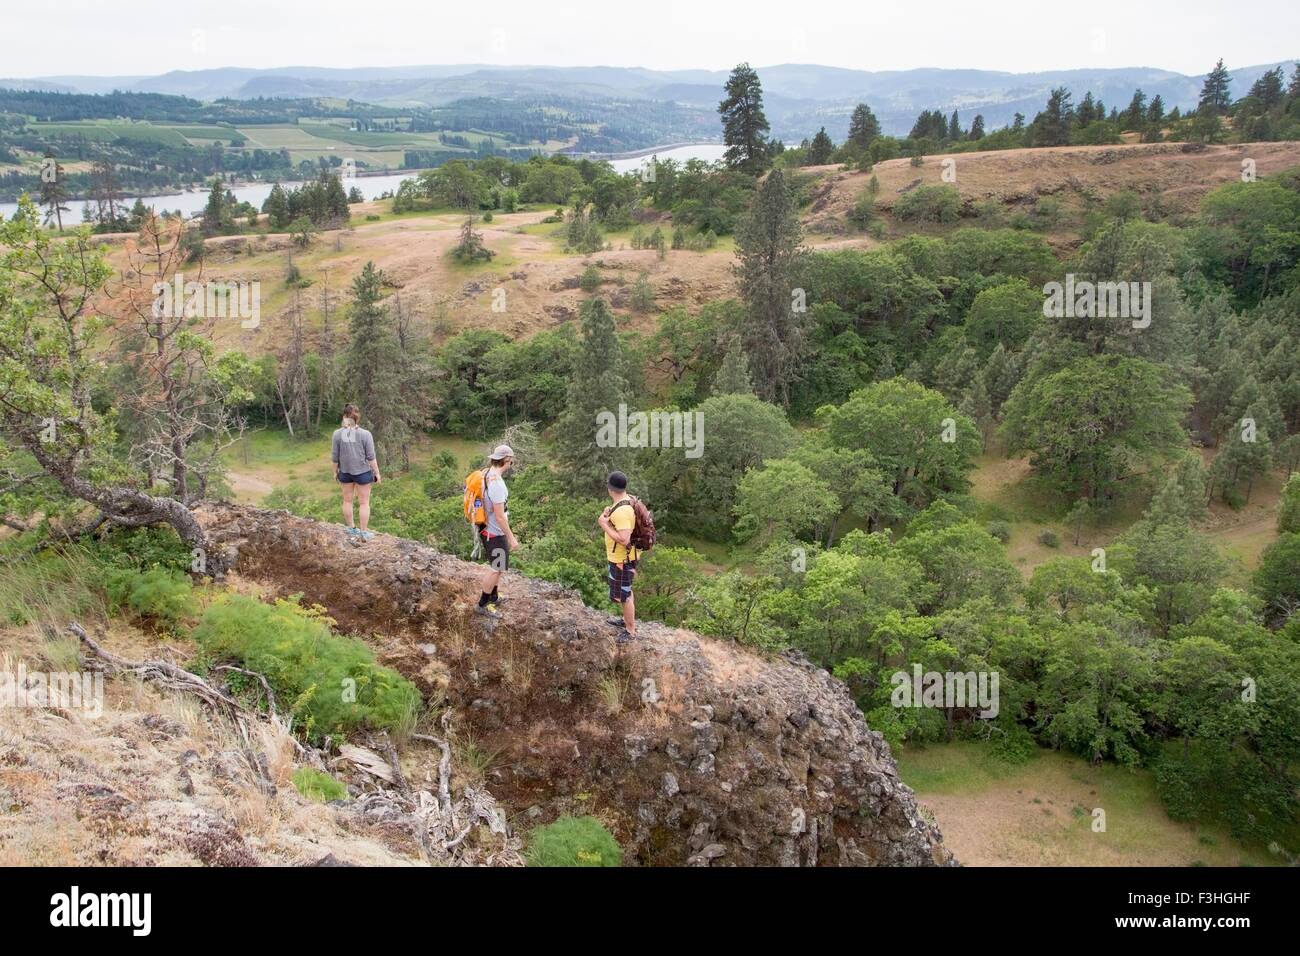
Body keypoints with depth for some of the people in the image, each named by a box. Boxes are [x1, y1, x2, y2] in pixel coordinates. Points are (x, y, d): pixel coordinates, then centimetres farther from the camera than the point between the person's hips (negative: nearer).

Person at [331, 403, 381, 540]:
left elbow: (335, 457, -3)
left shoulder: (337, 434, -9)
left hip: (345, 472, 3)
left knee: (347, 500, 18)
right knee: (364, 503, 8)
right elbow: (371, 457, -12)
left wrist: (335, 472, 12)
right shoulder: (365, 434, -16)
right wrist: (377, 472, 0)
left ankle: (351, 529, 29)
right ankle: (364, 532, 11)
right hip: (363, 472, -2)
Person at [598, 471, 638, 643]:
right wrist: (610, 514, -1)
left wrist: (605, 525, -25)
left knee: (623, 595, 5)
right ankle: (628, 620, 43)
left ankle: (630, 631, 19)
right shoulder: (628, 499, -2)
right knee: (625, 591, 25)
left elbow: (623, 539, -34)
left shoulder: (622, 511, -32)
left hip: (622, 559, -10)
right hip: (624, 556, 10)